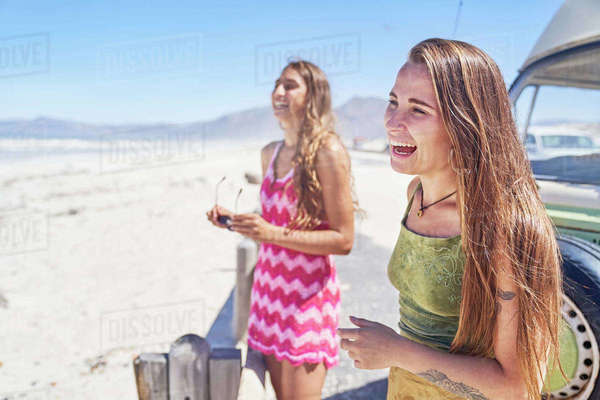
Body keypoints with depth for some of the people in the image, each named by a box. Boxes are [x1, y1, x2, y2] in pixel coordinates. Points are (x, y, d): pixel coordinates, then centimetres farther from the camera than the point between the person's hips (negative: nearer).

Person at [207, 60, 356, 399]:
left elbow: (344, 240, -15)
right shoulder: (270, 153, 11)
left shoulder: (328, 152, -12)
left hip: (307, 292, -7)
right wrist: (234, 221, 5)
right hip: (270, 285, 7)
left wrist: (274, 234, -21)